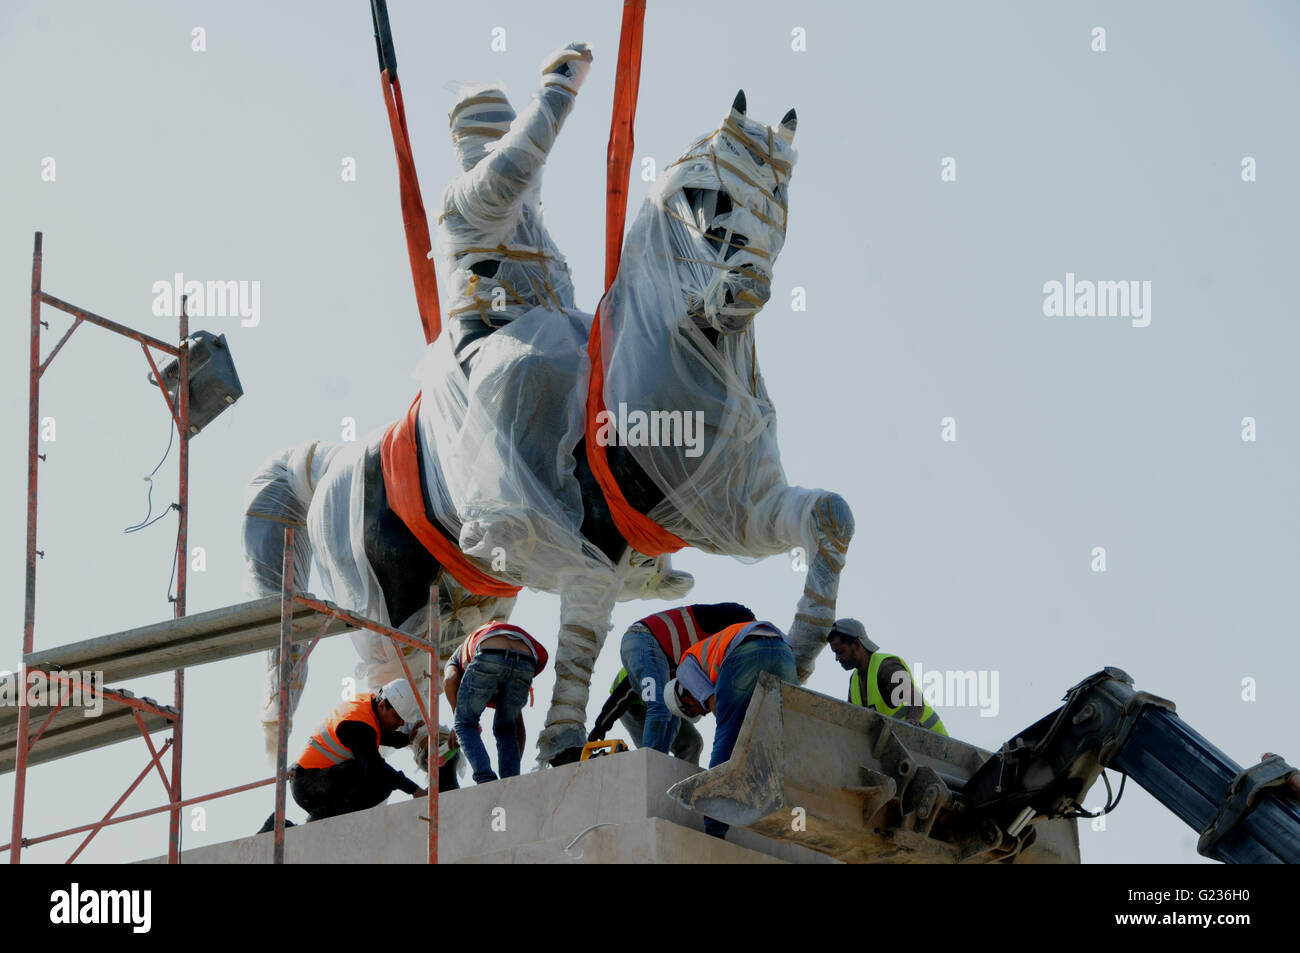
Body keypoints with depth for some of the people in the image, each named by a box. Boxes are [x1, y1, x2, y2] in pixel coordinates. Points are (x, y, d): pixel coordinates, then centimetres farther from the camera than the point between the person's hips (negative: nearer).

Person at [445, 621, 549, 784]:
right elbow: (518, 724, 45)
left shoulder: (458, 657, 40)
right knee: (505, 729, 23)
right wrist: (517, 763, 48)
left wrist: (459, 722, 20)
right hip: (526, 662, 4)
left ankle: (485, 779, -8)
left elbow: (450, 680, 12)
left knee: (465, 723, 13)